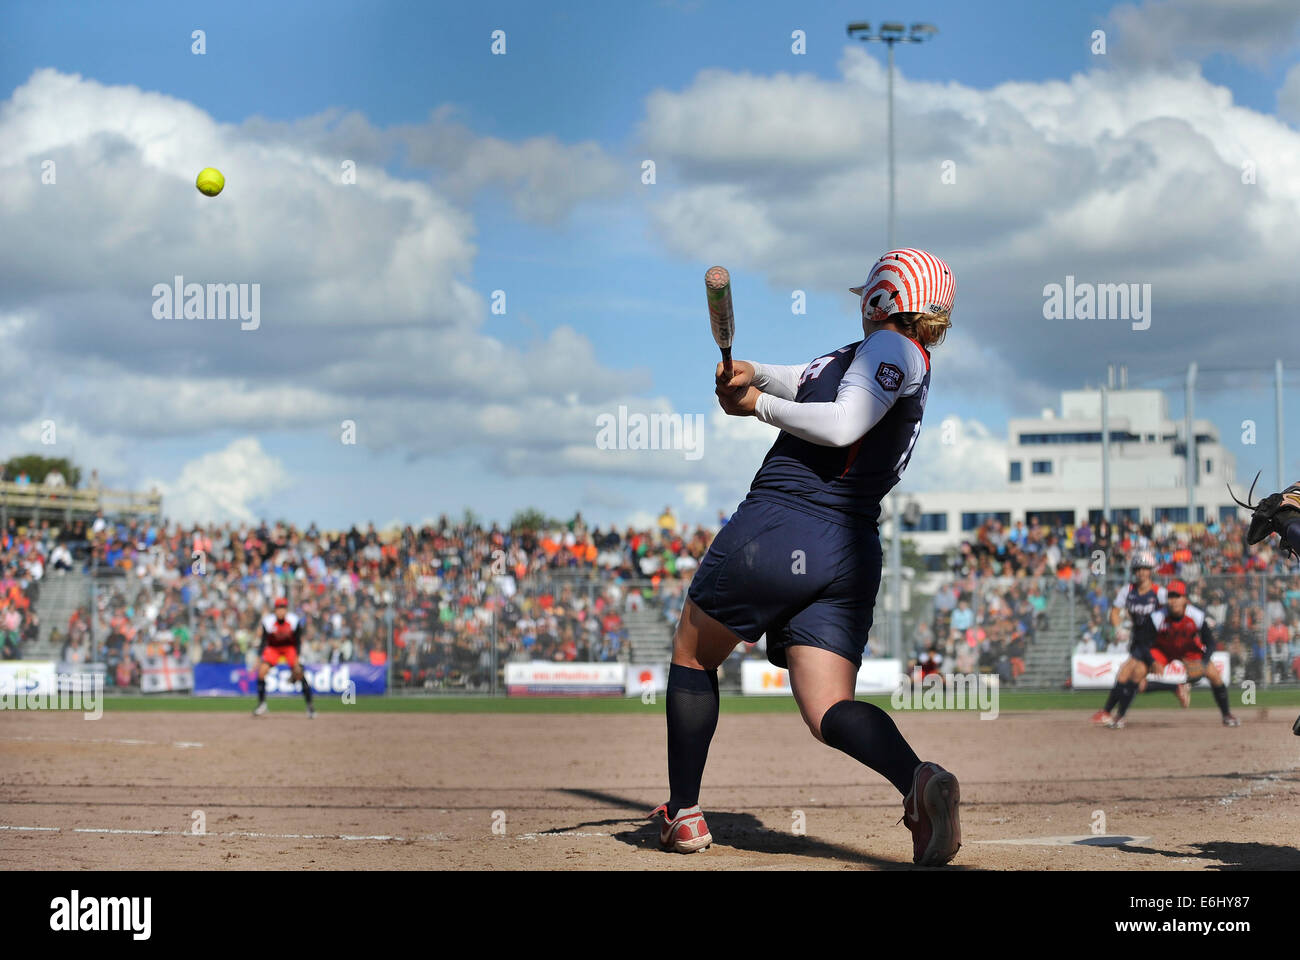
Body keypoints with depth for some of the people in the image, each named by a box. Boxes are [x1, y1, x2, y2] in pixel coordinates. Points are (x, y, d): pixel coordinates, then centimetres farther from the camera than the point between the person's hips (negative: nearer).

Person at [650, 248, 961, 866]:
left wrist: (758, 405, -5)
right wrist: (751, 374, 1)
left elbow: (841, 425, -15)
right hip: (853, 553, 8)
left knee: (692, 655, 16)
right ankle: (918, 779, -32)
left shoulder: (890, 348, -3)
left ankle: (683, 814, 18)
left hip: (775, 528, -7)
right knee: (829, 711, -3)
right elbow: (805, 381, 21)